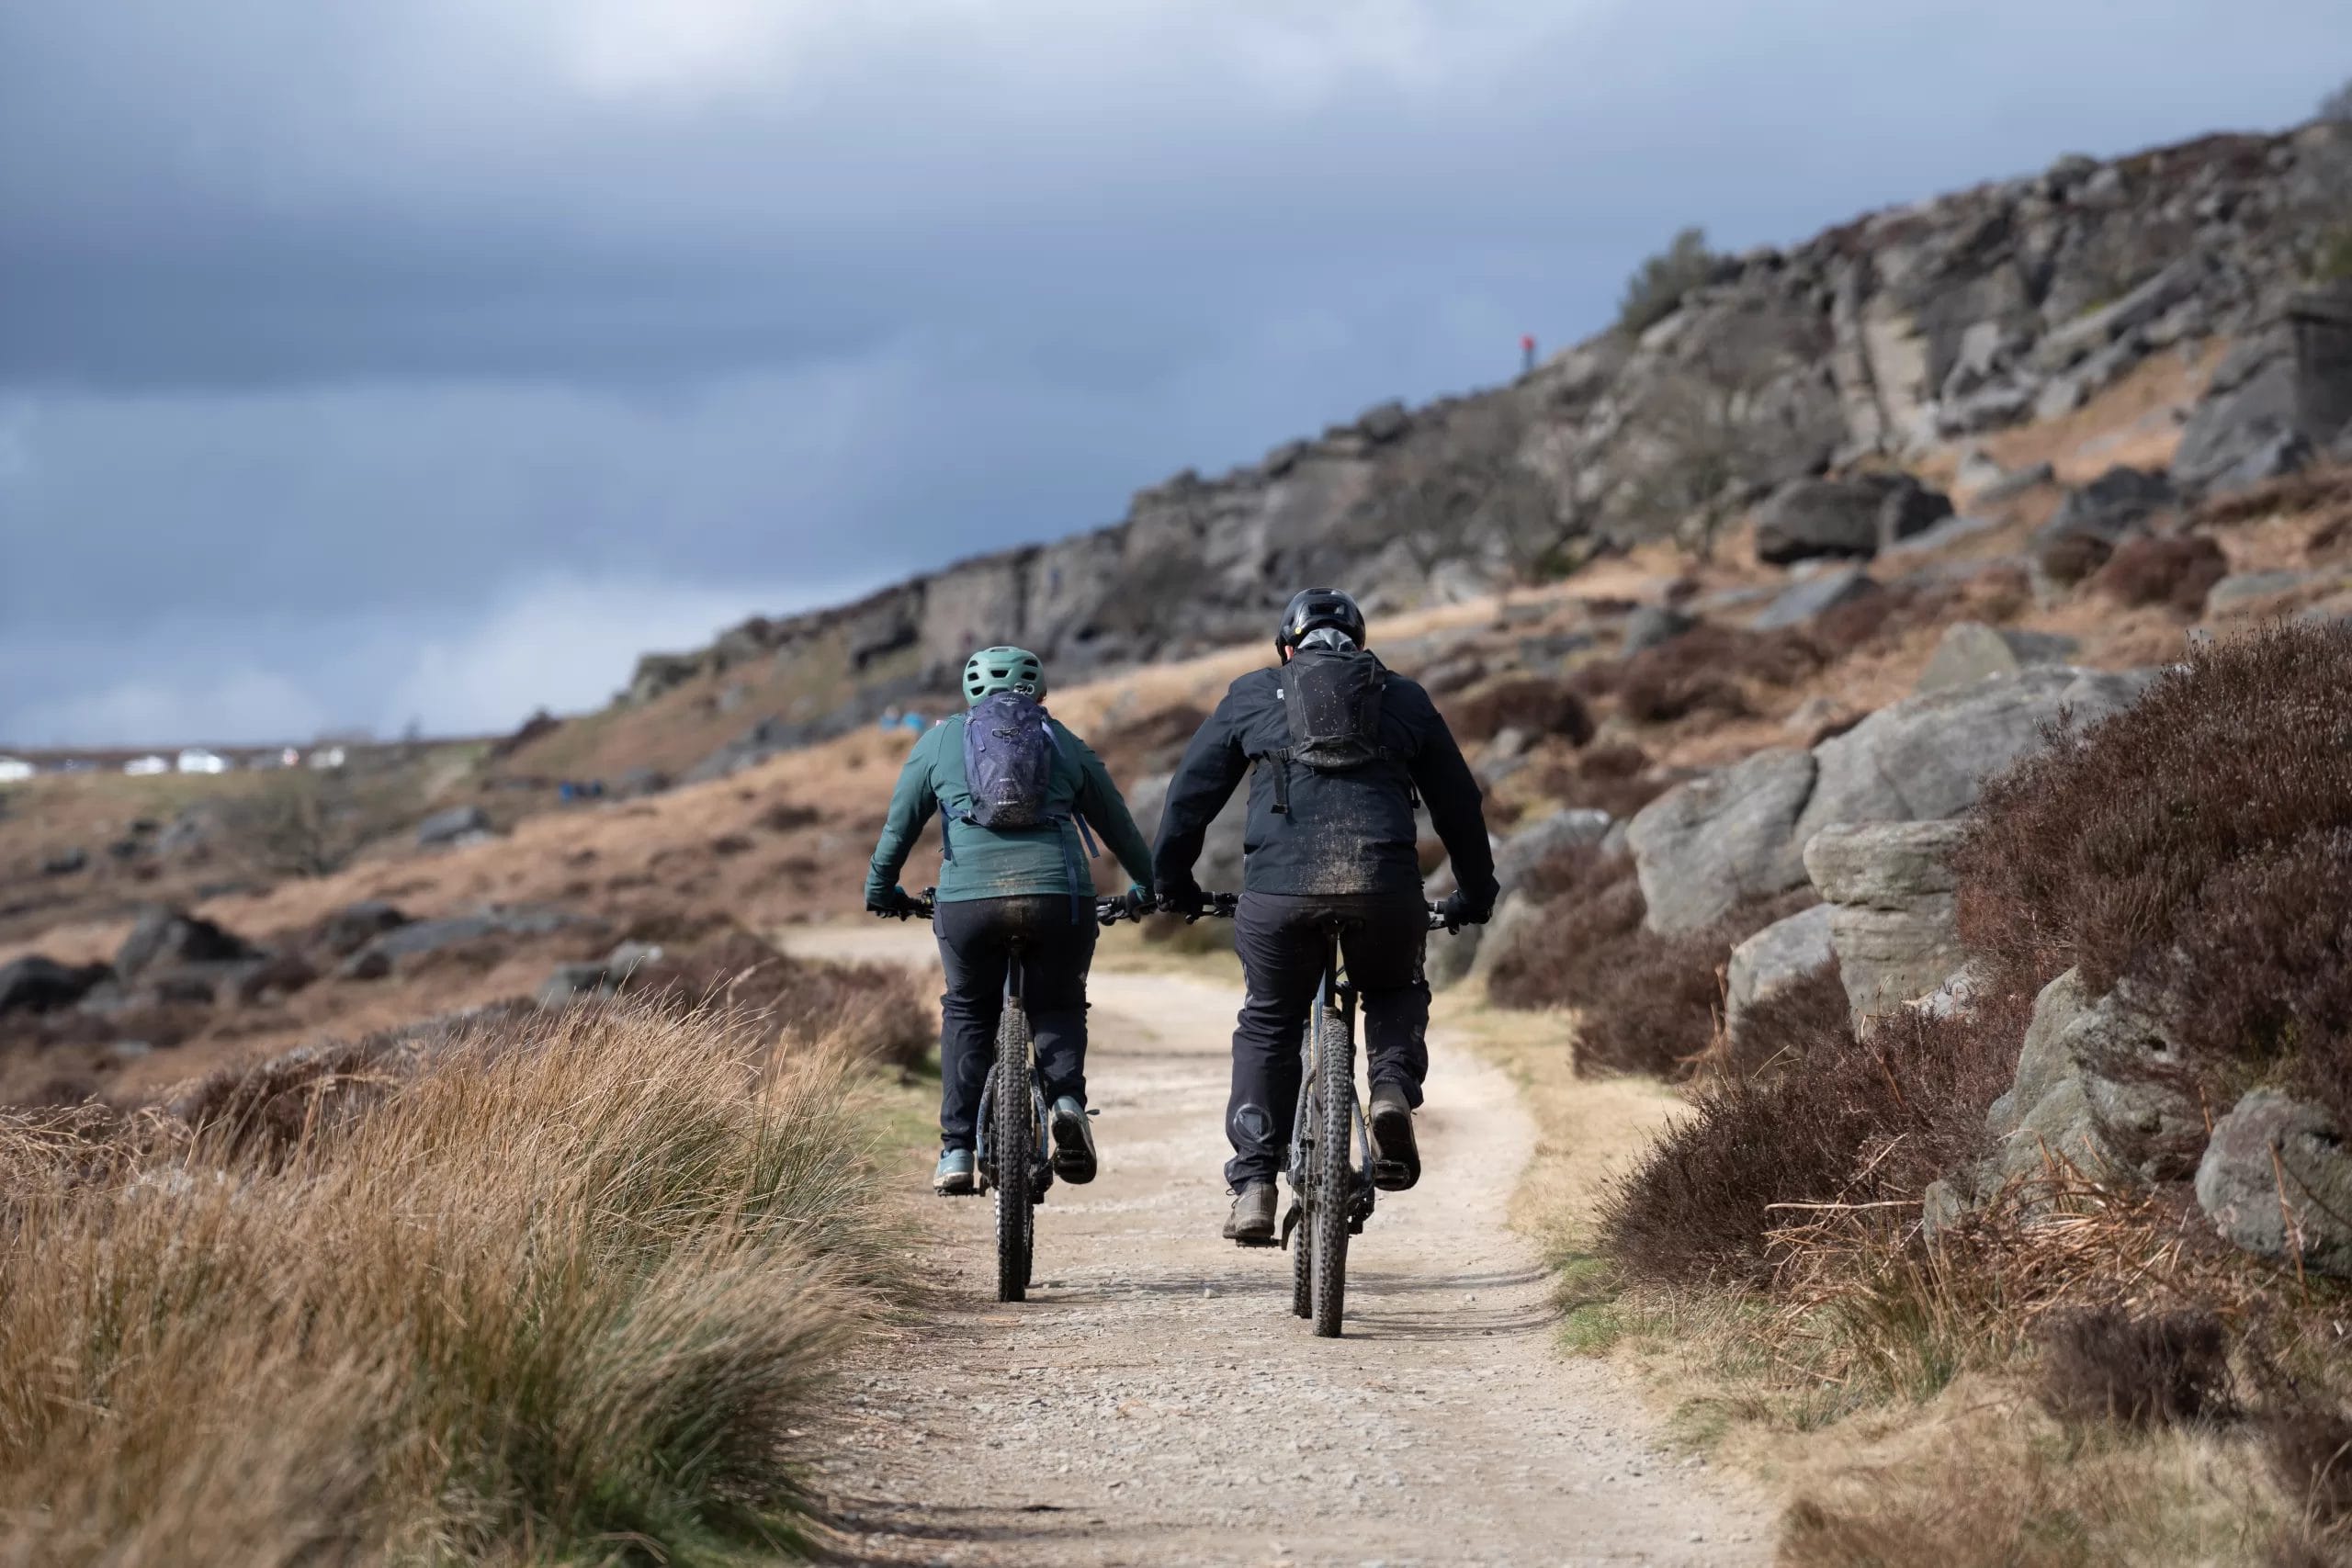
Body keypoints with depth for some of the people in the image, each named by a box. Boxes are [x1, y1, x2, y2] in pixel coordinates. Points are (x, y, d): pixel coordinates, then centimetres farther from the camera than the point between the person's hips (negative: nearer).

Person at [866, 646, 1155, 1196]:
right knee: (1059, 1007, 21)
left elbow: (899, 825, 23)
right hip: (1060, 896, 0)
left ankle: (956, 1153, 13)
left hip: (969, 898, 0)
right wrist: (1150, 887, 45)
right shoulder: (1065, 743, 22)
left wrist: (881, 890, 37)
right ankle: (1066, 1097, -8)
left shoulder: (941, 740, 20)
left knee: (967, 1013, 20)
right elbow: (1118, 825, 31)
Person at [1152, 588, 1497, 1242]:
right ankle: (1394, 1090, 0)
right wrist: (1476, 894, 40)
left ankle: (1253, 1188, 9)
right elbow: (1458, 800, 27)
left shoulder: (1254, 695, 19)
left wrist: (1171, 881, 35)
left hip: (1280, 886, -1)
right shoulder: (1404, 699, 22)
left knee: (1268, 1026, 17)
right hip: (1385, 885, 1)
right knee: (1396, 992, 28)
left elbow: (1192, 791, 22)